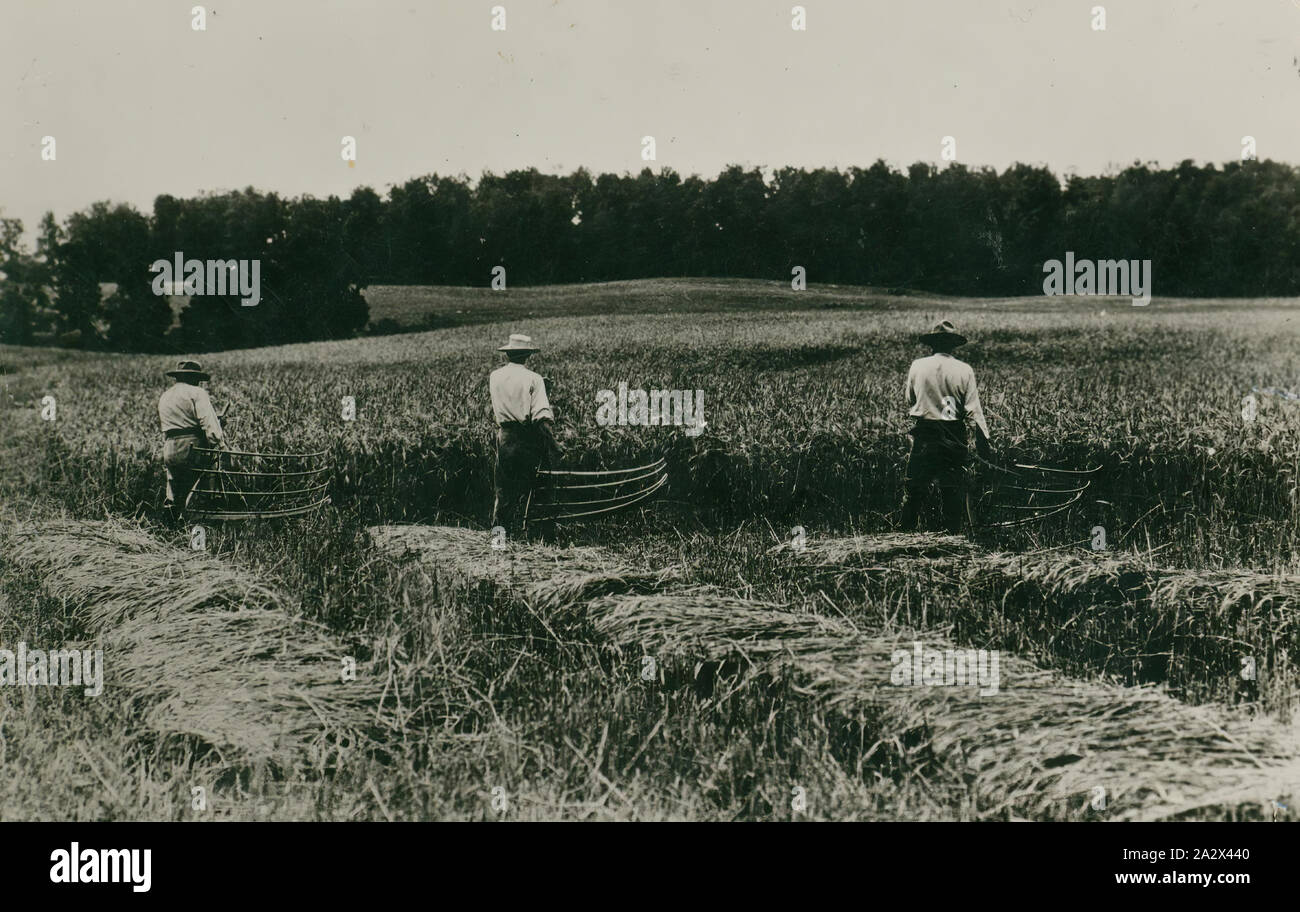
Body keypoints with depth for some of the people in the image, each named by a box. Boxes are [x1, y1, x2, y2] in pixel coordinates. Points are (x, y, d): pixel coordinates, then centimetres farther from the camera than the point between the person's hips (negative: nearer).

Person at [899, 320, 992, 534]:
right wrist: (983, 441, -4)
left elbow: (910, 402, 7)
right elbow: (973, 410, -7)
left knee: (914, 486, 8)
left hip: (924, 435, 0)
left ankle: (906, 531, 12)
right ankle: (953, 532, 13)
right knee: (954, 488, 9)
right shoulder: (964, 370, -5)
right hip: (954, 436, 0)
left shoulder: (918, 366, -3)